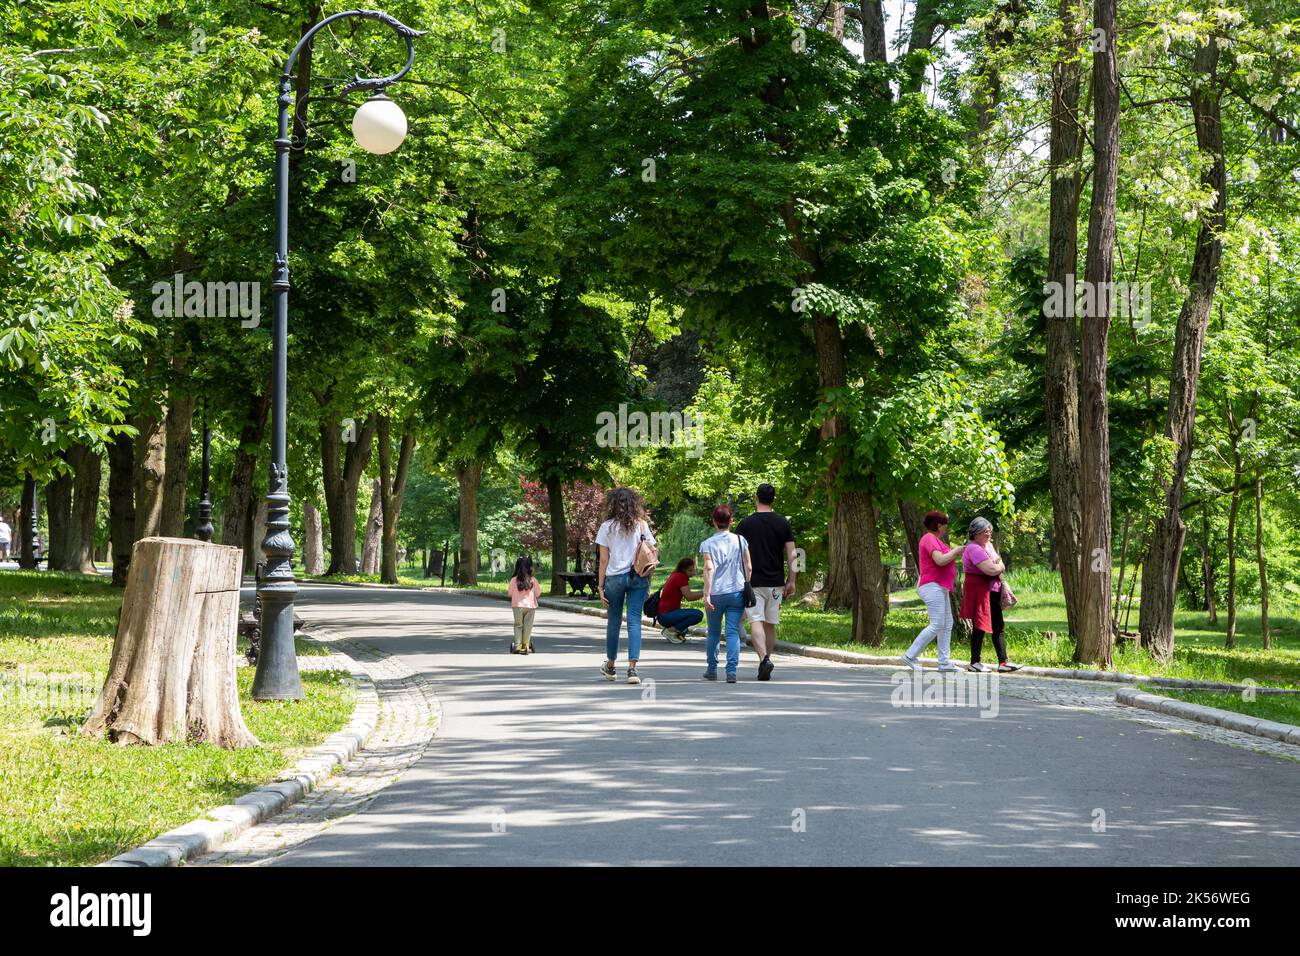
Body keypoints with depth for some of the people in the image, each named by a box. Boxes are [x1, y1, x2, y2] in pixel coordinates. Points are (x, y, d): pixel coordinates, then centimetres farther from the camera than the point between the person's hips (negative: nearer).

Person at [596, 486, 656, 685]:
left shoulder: (607, 527, -1)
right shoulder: (642, 525, 2)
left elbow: (603, 560, -1)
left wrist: (600, 586, 3)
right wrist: (648, 583, 9)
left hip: (614, 577, 0)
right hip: (638, 578, 0)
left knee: (614, 621, 14)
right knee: (634, 621, -2)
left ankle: (610, 666, 29)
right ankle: (632, 667, -15)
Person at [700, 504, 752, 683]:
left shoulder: (708, 544, -1)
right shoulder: (740, 541, 3)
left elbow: (709, 569, -10)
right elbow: (748, 568, 3)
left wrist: (707, 594, -12)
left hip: (716, 594, 0)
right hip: (737, 592, 0)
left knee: (713, 632, 15)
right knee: (733, 632, -2)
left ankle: (712, 669, 19)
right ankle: (731, 671, -13)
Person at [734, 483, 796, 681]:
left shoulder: (746, 524, -4)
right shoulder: (783, 523, 2)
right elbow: (791, 555, 1)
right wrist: (791, 581, 7)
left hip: (752, 582, -3)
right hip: (775, 582, 3)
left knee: (756, 622, -7)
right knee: (770, 624, 12)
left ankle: (764, 658, -27)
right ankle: (766, 664, 18)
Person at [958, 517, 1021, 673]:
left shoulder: (988, 545, 15)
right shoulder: (974, 549, -17)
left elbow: (999, 565, 19)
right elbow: (991, 569, -26)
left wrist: (997, 567, -3)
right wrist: (1000, 567, -6)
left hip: (992, 591, 10)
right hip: (978, 591, -10)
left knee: (997, 628, 8)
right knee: (980, 627, -3)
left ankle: (1003, 662, 9)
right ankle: (974, 662, 7)